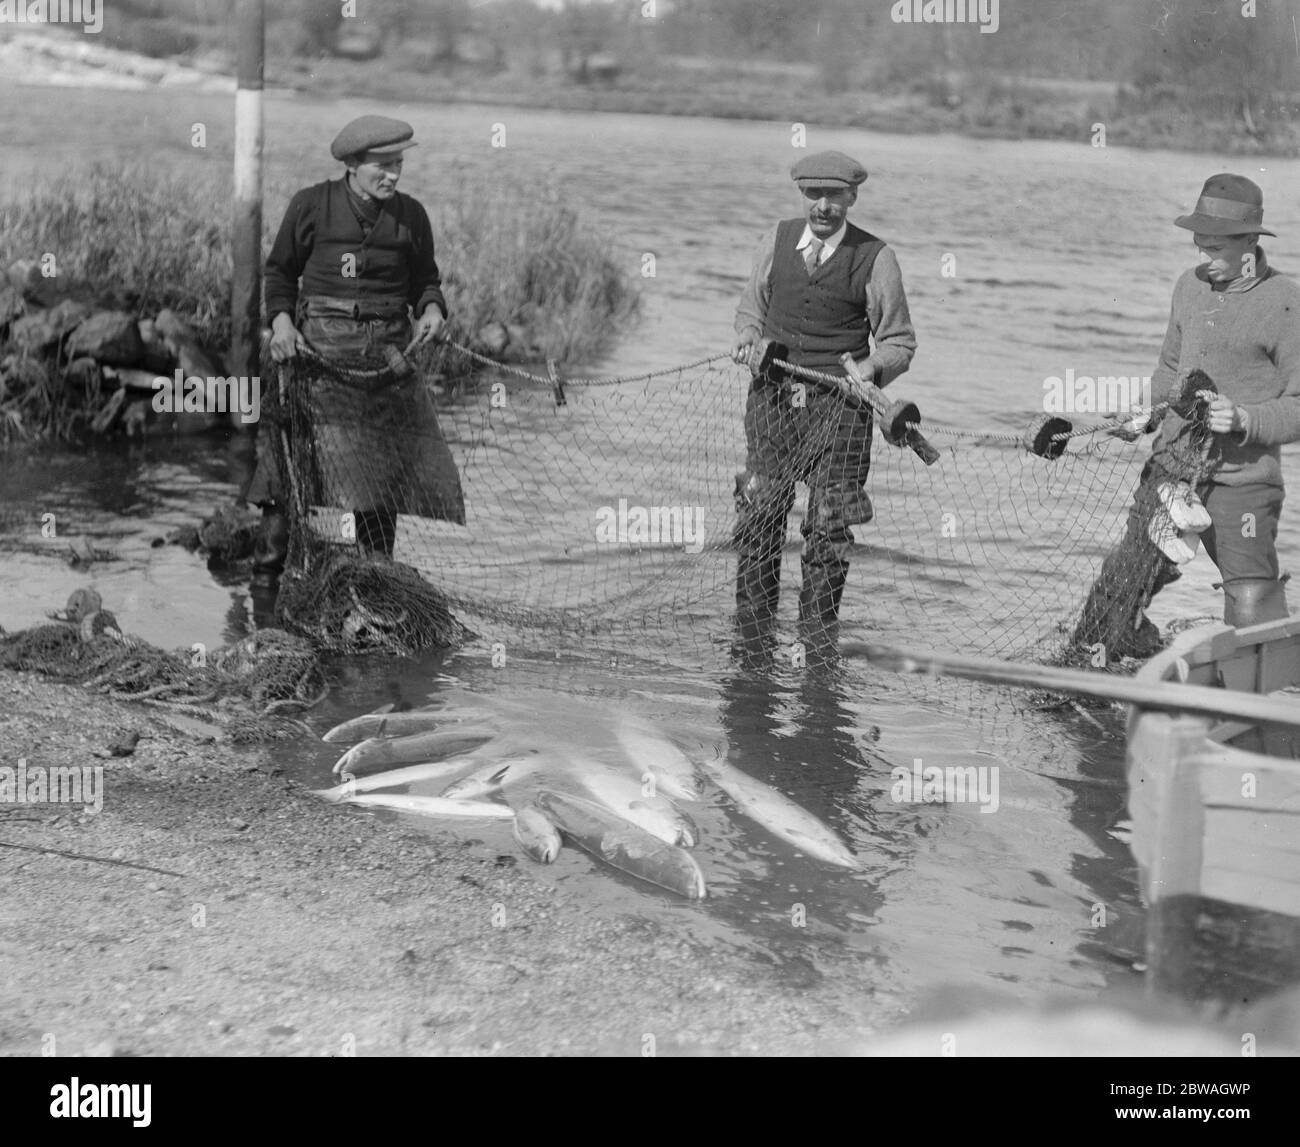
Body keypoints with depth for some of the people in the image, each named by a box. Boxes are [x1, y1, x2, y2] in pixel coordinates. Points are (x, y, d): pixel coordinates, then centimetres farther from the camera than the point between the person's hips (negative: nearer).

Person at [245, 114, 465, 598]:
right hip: (318, 345, -3)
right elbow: (280, 270, 9)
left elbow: (425, 278, 16)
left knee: (388, 465, 5)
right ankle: (266, 580, 2)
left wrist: (432, 309, -5)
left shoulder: (411, 216, 7)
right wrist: (281, 319, -8)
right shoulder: (311, 206, 0)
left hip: (387, 353, 3)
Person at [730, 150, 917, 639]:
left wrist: (869, 368, -13)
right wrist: (747, 339, 1)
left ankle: (817, 635, 9)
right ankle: (751, 629, 12)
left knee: (829, 526, -2)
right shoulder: (777, 240, 8)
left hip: (839, 401, -2)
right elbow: (751, 308, 22)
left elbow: (898, 341, 6)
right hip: (772, 393, 3)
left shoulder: (875, 258, -1)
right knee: (758, 514, 1)